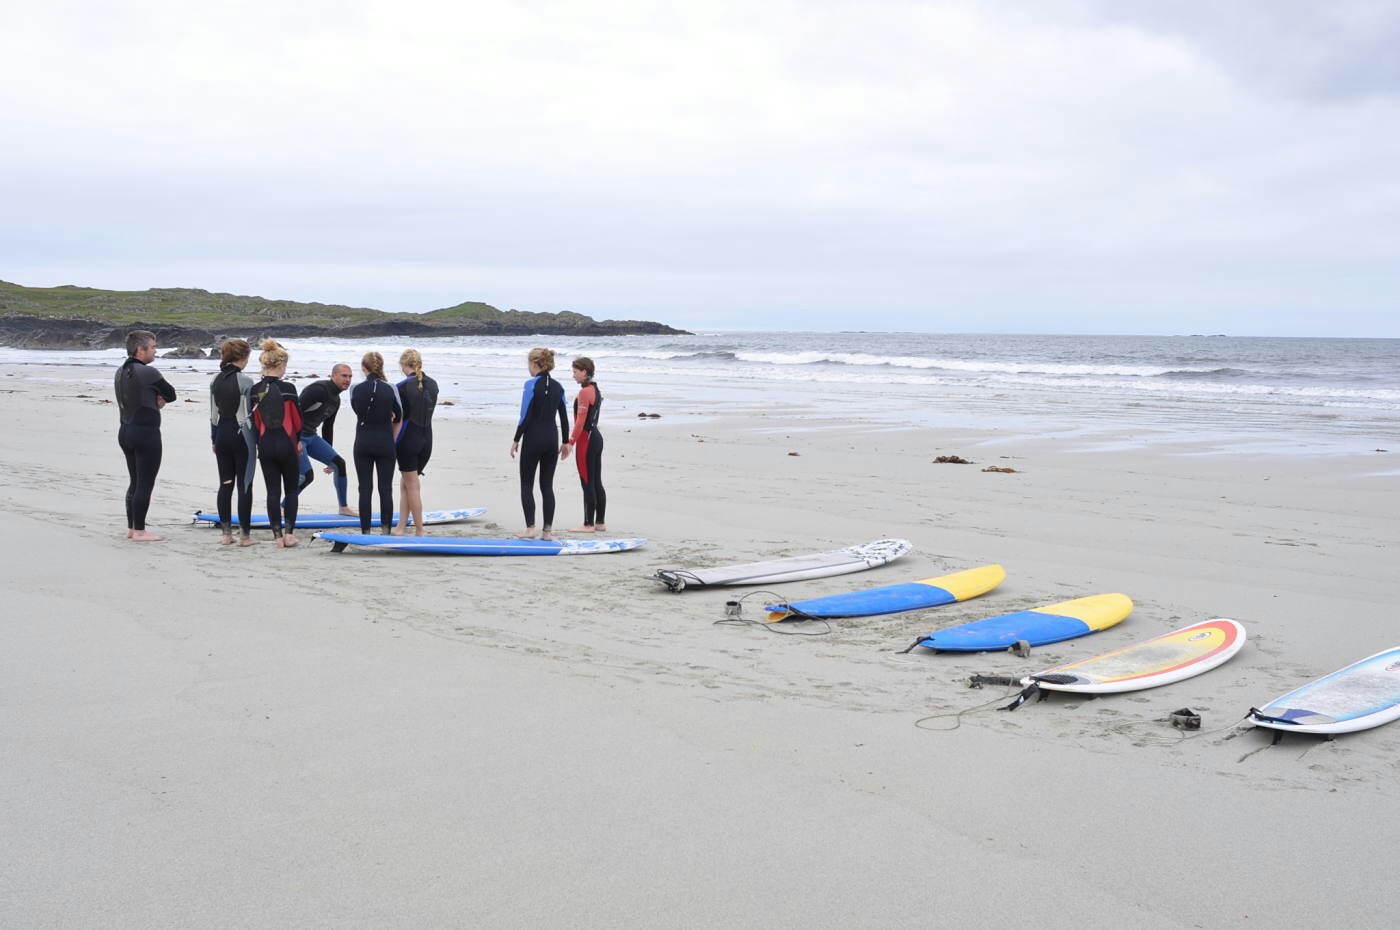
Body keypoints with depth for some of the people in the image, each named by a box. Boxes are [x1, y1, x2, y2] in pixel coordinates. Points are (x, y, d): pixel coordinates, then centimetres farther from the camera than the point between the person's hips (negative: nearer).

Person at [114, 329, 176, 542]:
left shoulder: (120, 373, 11)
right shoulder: (148, 372, -16)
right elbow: (171, 395, -7)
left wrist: (155, 401, 0)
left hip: (125, 431, 9)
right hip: (146, 432, -9)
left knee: (135, 482, 17)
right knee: (145, 484, -2)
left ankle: (131, 528, 21)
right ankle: (139, 531, 1)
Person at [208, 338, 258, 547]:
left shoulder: (215, 380, 6)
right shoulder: (245, 381, -12)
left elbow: (213, 414, 10)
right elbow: (250, 413, -10)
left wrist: (214, 439, 18)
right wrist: (259, 441, -3)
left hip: (221, 435, 6)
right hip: (242, 435, -6)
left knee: (225, 484, 10)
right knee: (244, 485, 0)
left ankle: (226, 533, 12)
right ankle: (244, 535, 2)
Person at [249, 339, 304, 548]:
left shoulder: (254, 391, -1)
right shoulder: (288, 388, -12)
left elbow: (255, 421, 4)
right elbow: (297, 419, -6)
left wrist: (259, 444, 14)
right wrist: (298, 441, 11)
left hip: (265, 445, 3)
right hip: (287, 444, -3)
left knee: (273, 491, 7)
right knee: (291, 490, 11)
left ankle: (278, 535, 6)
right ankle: (289, 533, 6)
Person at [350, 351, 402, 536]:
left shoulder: (355, 389, -6)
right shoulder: (390, 389, -6)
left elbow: (357, 411, 8)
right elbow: (398, 418, 5)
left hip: (363, 443, 0)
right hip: (385, 443, 0)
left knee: (365, 488, 5)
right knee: (386, 488, 6)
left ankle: (365, 530, 7)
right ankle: (386, 529, 5)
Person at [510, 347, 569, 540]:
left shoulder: (531, 384, -10)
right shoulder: (558, 386, 6)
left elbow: (525, 416, -12)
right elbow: (564, 417, 8)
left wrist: (516, 440, -5)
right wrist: (565, 442, 17)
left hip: (533, 439, -5)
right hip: (551, 440, 5)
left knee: (526, 484, 4)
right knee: (547, 486, 8)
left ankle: (530, 528, -2)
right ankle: (547, 530, 7)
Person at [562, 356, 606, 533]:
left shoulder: (584, 392, -15)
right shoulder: (596, 390, 14)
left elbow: (581, 420, -19)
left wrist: (571, 442, -17)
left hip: (586, 439, -10)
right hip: (596, 437, 10)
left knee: (587, 483, -4)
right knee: (597, 482, 11)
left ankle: (588, 524, -1)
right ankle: (600, 523, 15)